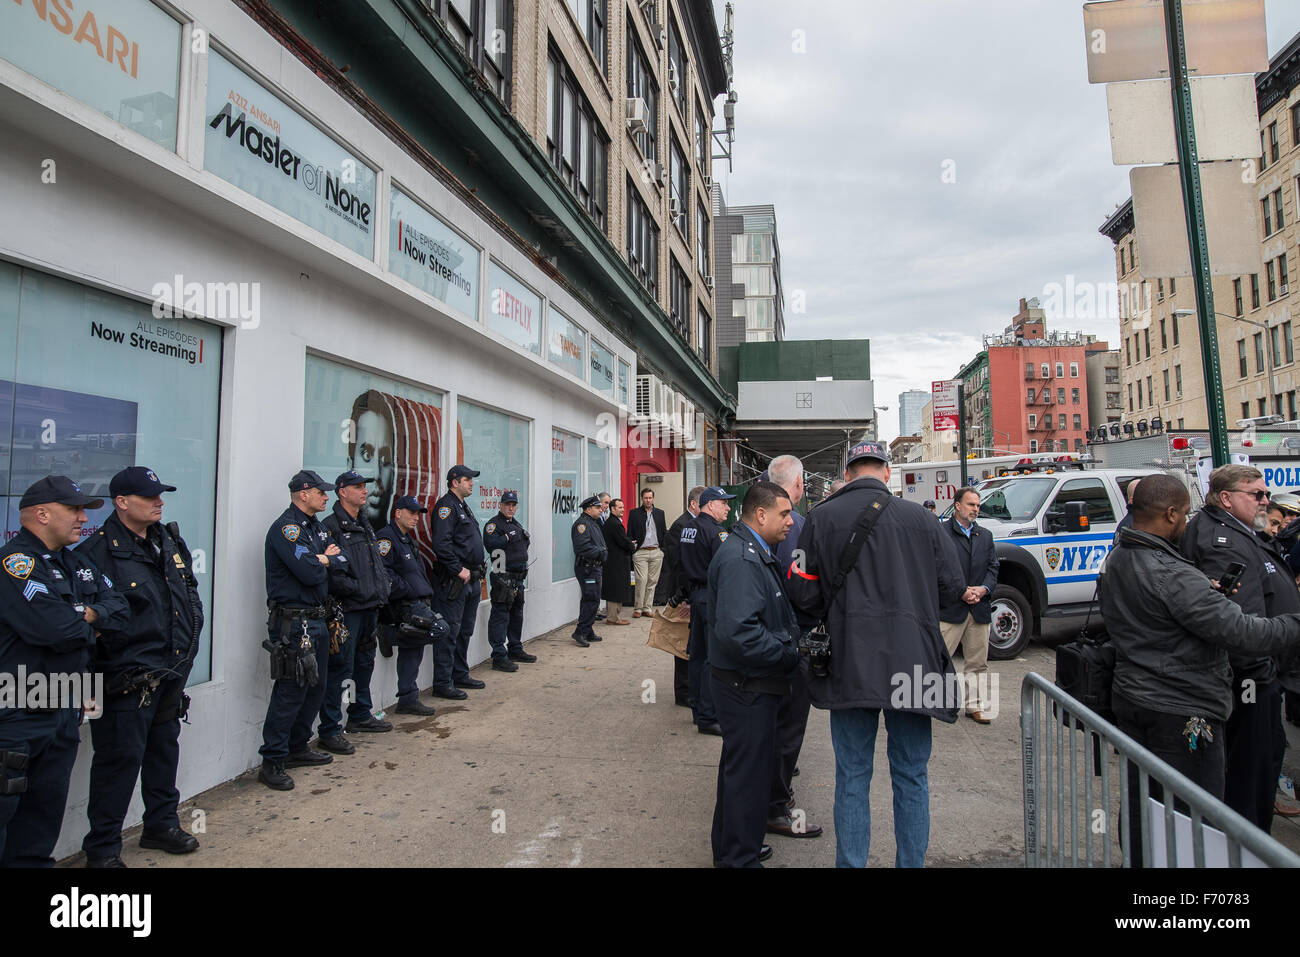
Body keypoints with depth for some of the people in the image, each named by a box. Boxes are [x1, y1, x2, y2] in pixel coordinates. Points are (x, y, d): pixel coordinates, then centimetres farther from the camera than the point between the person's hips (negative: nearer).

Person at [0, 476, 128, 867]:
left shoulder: (78, 564, 12)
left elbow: (120, 610, 7)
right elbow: (55, 629, -27)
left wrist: (87, 614, -12)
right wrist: (88, 627, -6)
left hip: (65, 713, 8)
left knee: (47, 808, 17)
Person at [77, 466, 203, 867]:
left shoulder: (170, 541, 10)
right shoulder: (98, 552, -14)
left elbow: (190, 589, 21)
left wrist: (190, 637, 11)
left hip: (173, 669, 8)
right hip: (129, 679, -7)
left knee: (165, 747, 19)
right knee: (120, 757, 0)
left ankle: (162, 825, 36)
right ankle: (102, 848, 17)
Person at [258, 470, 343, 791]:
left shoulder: (315, 527, 16)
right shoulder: (286, 528, -13)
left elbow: (343, 559, 11)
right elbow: (309, 573, -23)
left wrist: (321, 559, -7)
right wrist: (326, 562, -4)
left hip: (317, 620, 10)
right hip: (293, 623, -10)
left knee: (316, 687, 16)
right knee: (290, 692, -6)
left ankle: (297, 748, 29)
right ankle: (272, 762, 3)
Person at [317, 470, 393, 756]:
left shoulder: (365, 525, 16)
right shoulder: (331, 526, -12)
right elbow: (332, 573, -19)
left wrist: (381, 589, 8)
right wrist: (359, 590, -17)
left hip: (370, 608, 9)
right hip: (347, 609, -9)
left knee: (365, 662, 19)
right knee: (340, 668, -6)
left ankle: (361, 716, 33)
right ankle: (330, 731, 2)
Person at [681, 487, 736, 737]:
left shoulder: (688, 528, 13)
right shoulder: (716, 531, -15)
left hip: (696, 594, 10)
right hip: (713, 597, -10)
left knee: (698, 655, 15)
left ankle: (700, 711, 25)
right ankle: (708, 718, -3)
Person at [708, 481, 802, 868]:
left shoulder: (756, 553, 12)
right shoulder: (741, 559, -23)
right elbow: (738, 632, -33)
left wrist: (792, 641, 9)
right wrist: (788, 652, -21)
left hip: (754, 683, 11)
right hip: (746, 686, -11)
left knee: (740, 767, 22)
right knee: (748, 772, 3)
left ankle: (729, 847, 39)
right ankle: (740, 858, 19)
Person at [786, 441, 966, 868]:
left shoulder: (822, 517, -3)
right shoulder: (919, 517, 0)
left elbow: (803, 593, -4)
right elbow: (953, 586, 5)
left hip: (850, 665, -1)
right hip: (913, 663, 1)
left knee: (853, 776, 11)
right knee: (911, 775, 15)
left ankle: (851, 862, 20)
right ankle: (911, 862, 25)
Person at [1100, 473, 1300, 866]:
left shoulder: (1114, 561, 4)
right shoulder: (1172, 576, -24)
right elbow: (1243, 633, -24)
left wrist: (1205, 592, 4)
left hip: (1130, 699, 9)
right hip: (1182, 713, -9)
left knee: (1140, 807, 19)